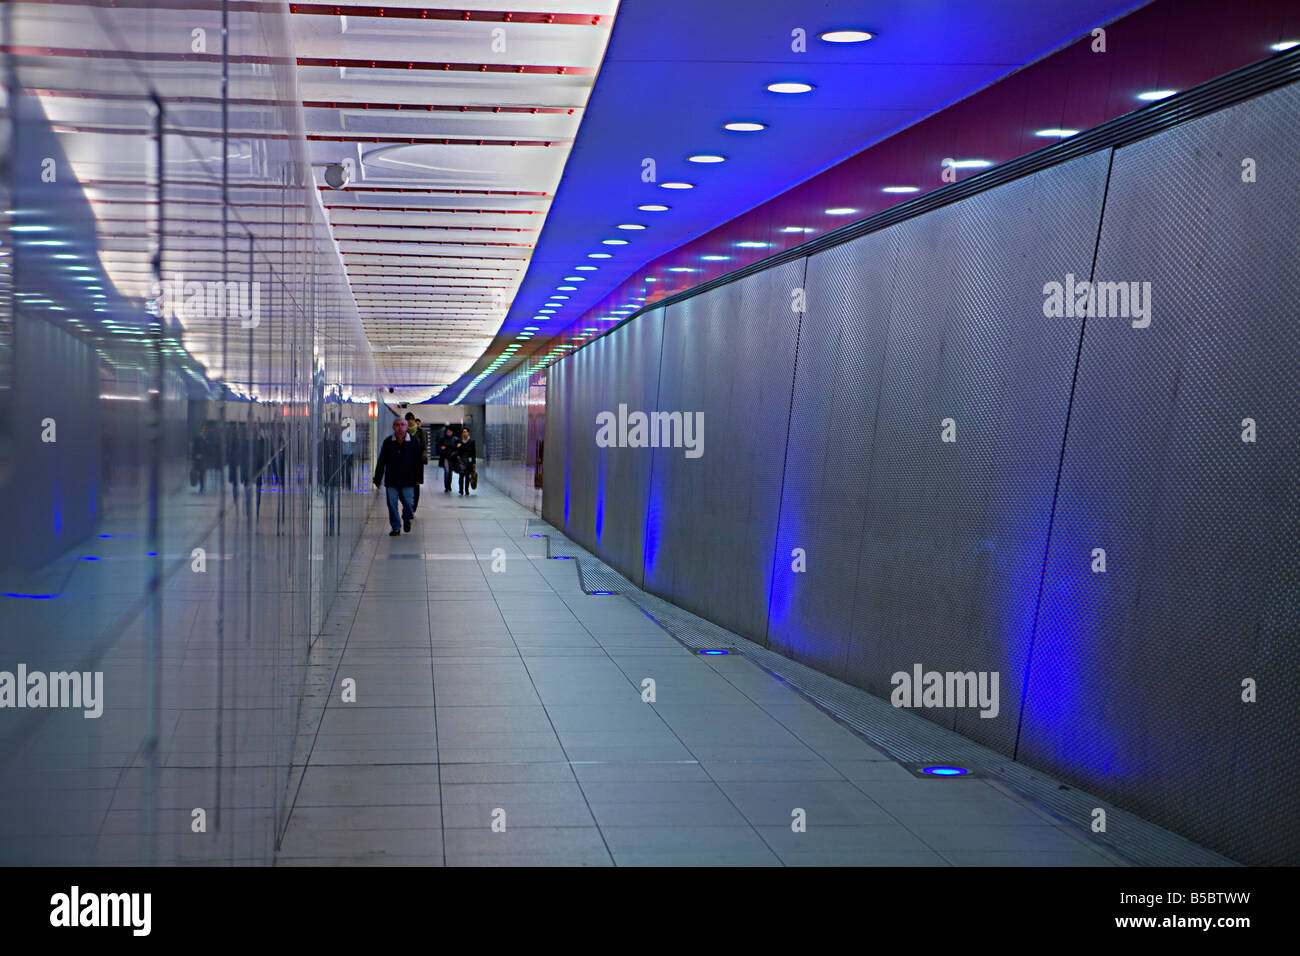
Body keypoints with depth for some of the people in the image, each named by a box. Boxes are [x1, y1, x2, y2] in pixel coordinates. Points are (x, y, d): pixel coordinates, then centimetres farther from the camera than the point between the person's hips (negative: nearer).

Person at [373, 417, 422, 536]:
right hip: (391, 481, 1)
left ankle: (406, 519, 29)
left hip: (407, 481, -1)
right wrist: (377, 479, 6)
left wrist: (417, 478, 0)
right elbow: (381, 462, 8)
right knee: (392, 504, 0)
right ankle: (395, 528, 11)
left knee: (408, 502, -2)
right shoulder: (388, 442, 4)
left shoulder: (413, 442, 1)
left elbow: (417, 462, 4)